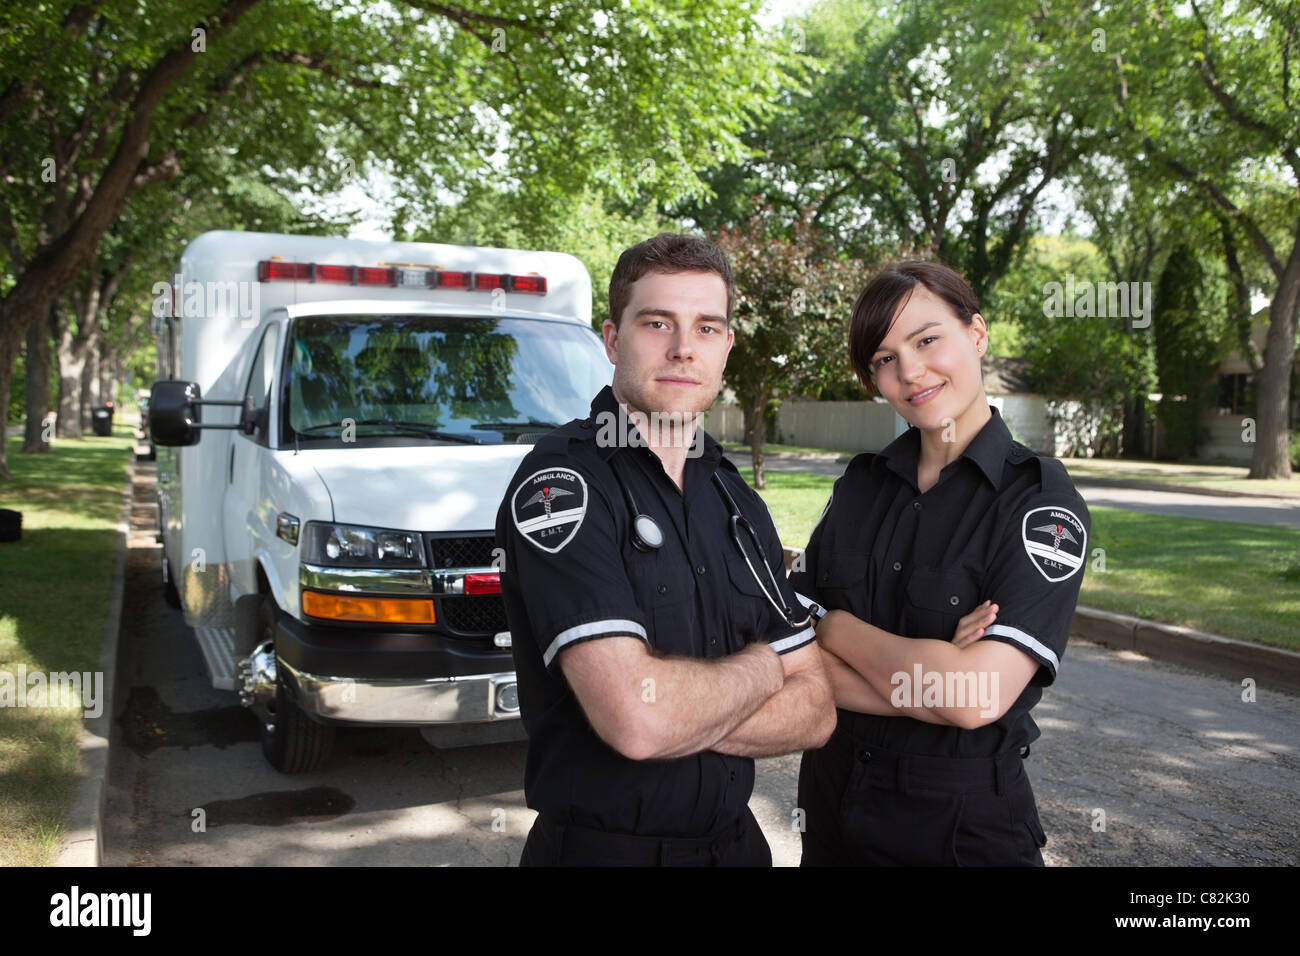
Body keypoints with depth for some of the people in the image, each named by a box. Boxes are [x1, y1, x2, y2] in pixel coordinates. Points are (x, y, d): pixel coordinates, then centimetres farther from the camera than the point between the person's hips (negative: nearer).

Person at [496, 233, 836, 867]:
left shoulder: (736, 501, 6)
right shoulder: (561, 481, -17)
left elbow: (815, 708, 2)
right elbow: (636, 718, -29)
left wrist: (682, 718, -17)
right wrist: (759, 667, -10)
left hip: (735, 840, 6)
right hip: (600, 845, -6)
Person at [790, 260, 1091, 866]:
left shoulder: (1042, 499, -13)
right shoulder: (859, 486, 1)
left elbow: (977, 698, -24)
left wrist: (838, 629, -11)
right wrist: (929, 679, -20)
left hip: (964, 822, -4)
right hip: (833, 798, 5)